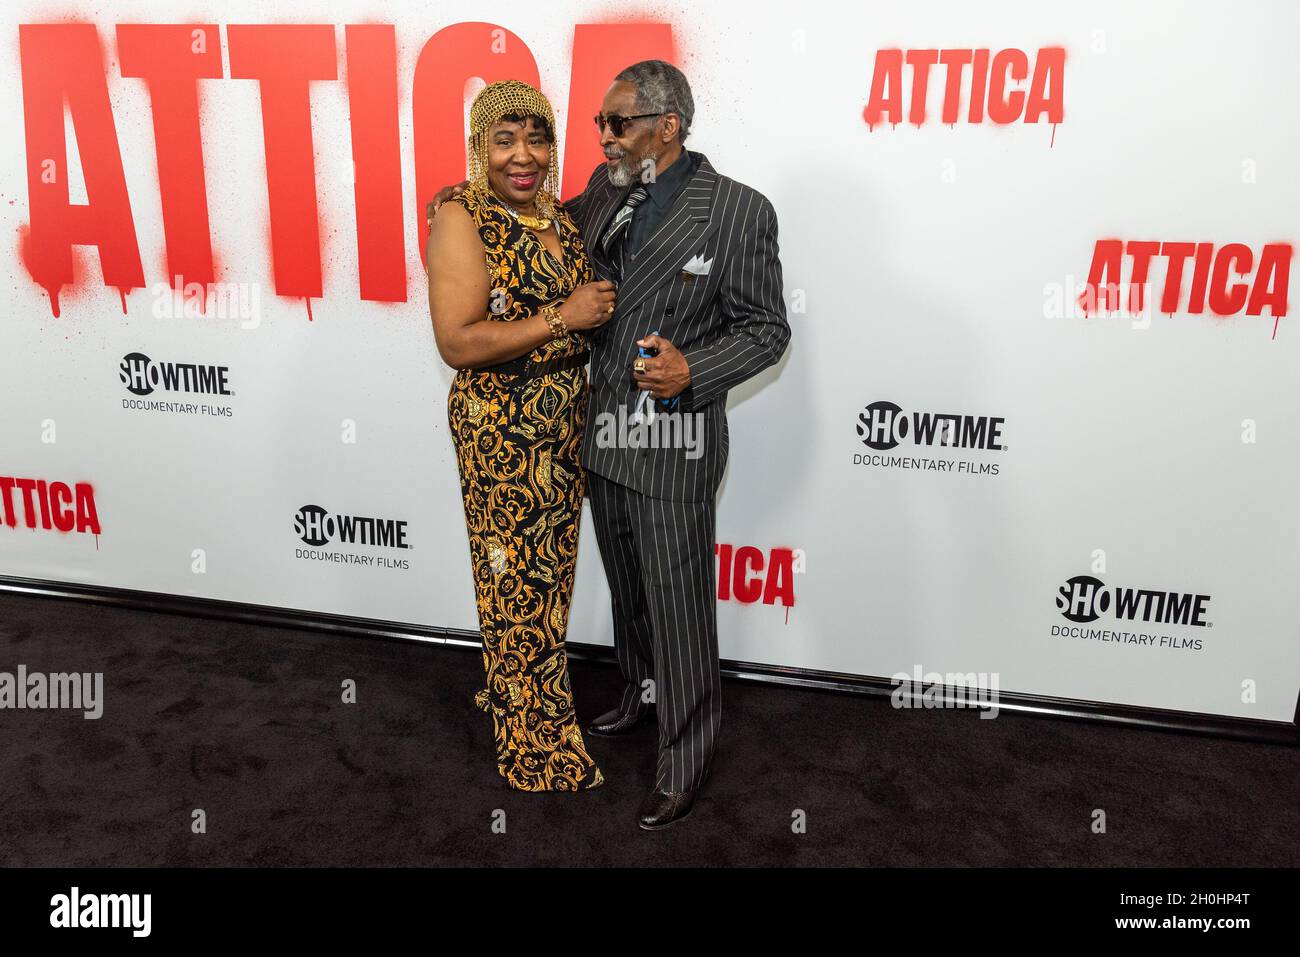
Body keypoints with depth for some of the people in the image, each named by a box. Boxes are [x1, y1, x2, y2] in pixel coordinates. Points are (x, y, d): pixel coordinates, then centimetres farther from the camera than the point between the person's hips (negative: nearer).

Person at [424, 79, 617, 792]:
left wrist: (604, 308, 7)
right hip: (500, 431, -7)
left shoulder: (559, 218, 10)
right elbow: (458, 342, -22)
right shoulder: (462, 222, -13)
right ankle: (544, 749, 19)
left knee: (548, 569, 17)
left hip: (565, 425, 7)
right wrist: (563, 317, -22)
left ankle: (506, 688, 39)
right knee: (520, 580, 3)